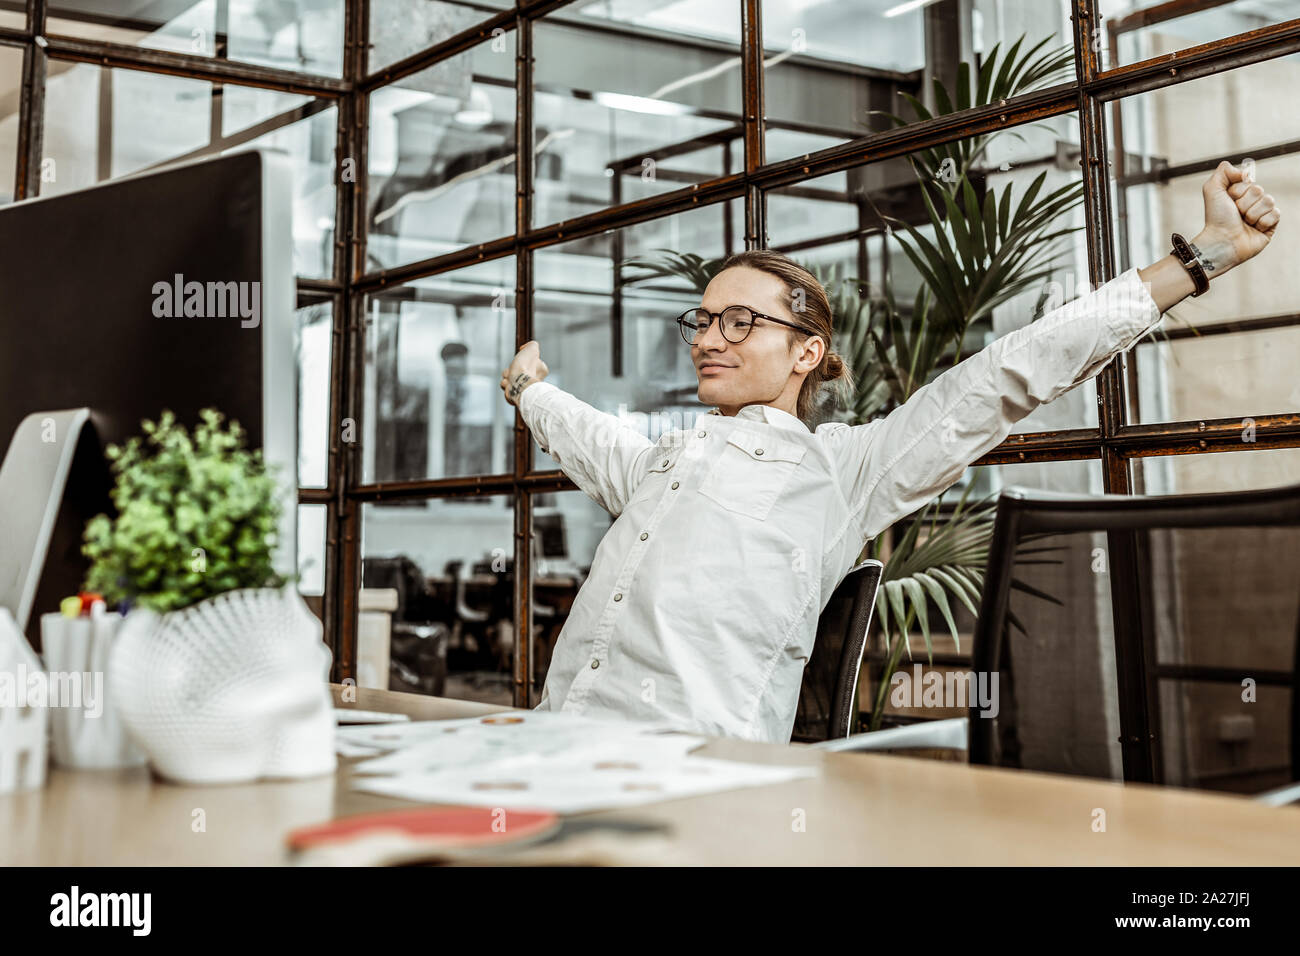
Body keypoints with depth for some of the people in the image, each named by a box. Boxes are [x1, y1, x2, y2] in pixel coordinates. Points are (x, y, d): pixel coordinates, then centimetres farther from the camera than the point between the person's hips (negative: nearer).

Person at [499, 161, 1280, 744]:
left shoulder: (844, 467, 12)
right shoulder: (664, 459, 29)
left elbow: (1010, 377, 8)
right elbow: (593, 443, 53)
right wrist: (528, 386, 71)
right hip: (567, 751, 5)